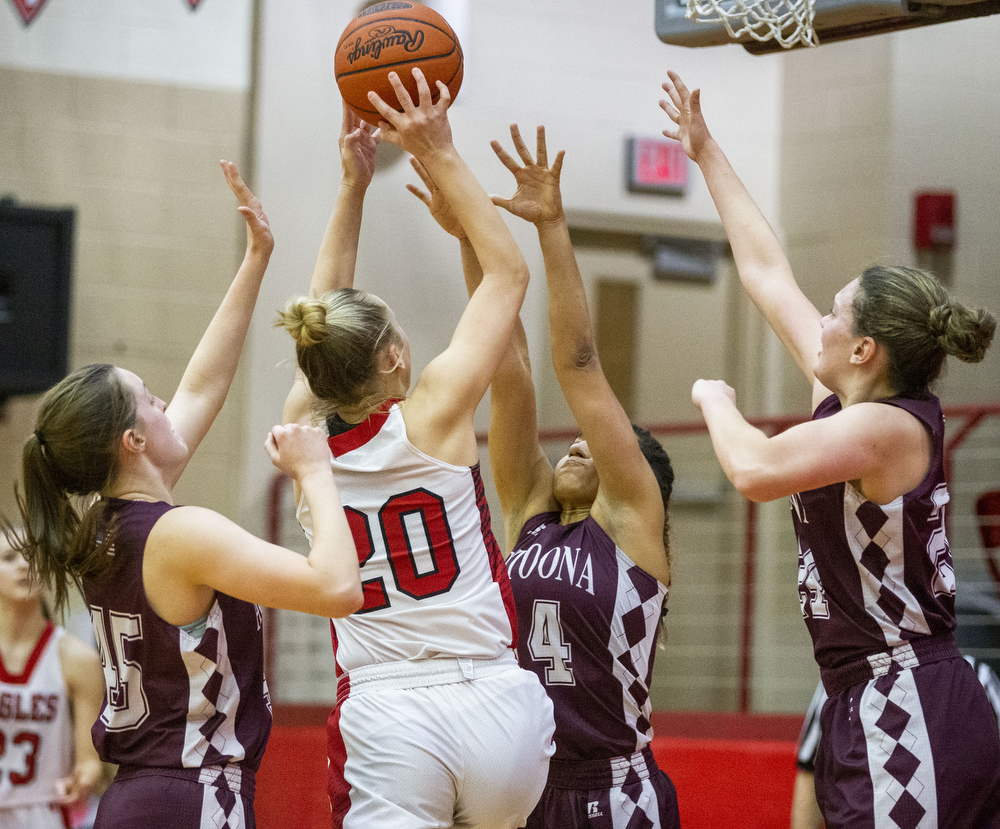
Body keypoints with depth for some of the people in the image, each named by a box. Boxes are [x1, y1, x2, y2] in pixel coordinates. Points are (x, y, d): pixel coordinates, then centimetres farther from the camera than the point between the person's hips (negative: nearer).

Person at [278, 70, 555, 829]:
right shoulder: (431, 416, -5)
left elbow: (326, 317, 22)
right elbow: (509, 273, 6)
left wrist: (353, 183, 23)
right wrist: (441, 156, 7)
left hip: (384, 718, 1)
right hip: (492, 705, -1)